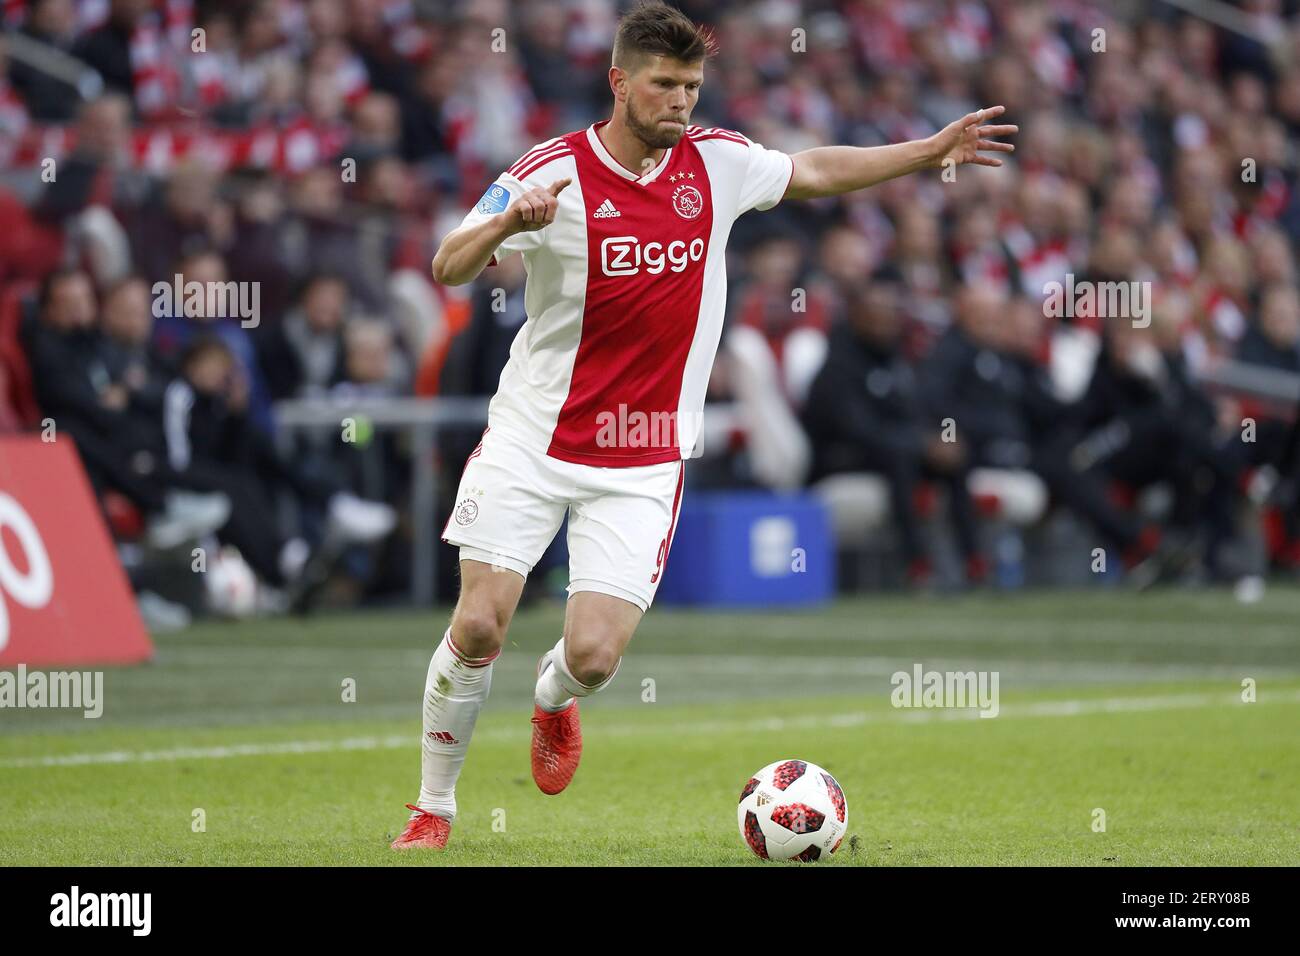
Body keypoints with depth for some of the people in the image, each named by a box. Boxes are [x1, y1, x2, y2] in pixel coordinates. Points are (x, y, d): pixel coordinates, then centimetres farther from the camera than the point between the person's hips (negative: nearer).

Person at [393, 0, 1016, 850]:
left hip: (644, 462, 2)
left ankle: (552, 703, 29)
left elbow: (812, 172, 20)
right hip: (534, 441, -2)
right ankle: (434, 807, 11)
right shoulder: (553, 173, -11)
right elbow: (449, 270, -17)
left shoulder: (718, 163, 1)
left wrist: (930, 151, 18)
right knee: (479, 626, -9)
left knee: (594, 654, -9)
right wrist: (506, 225, -38)